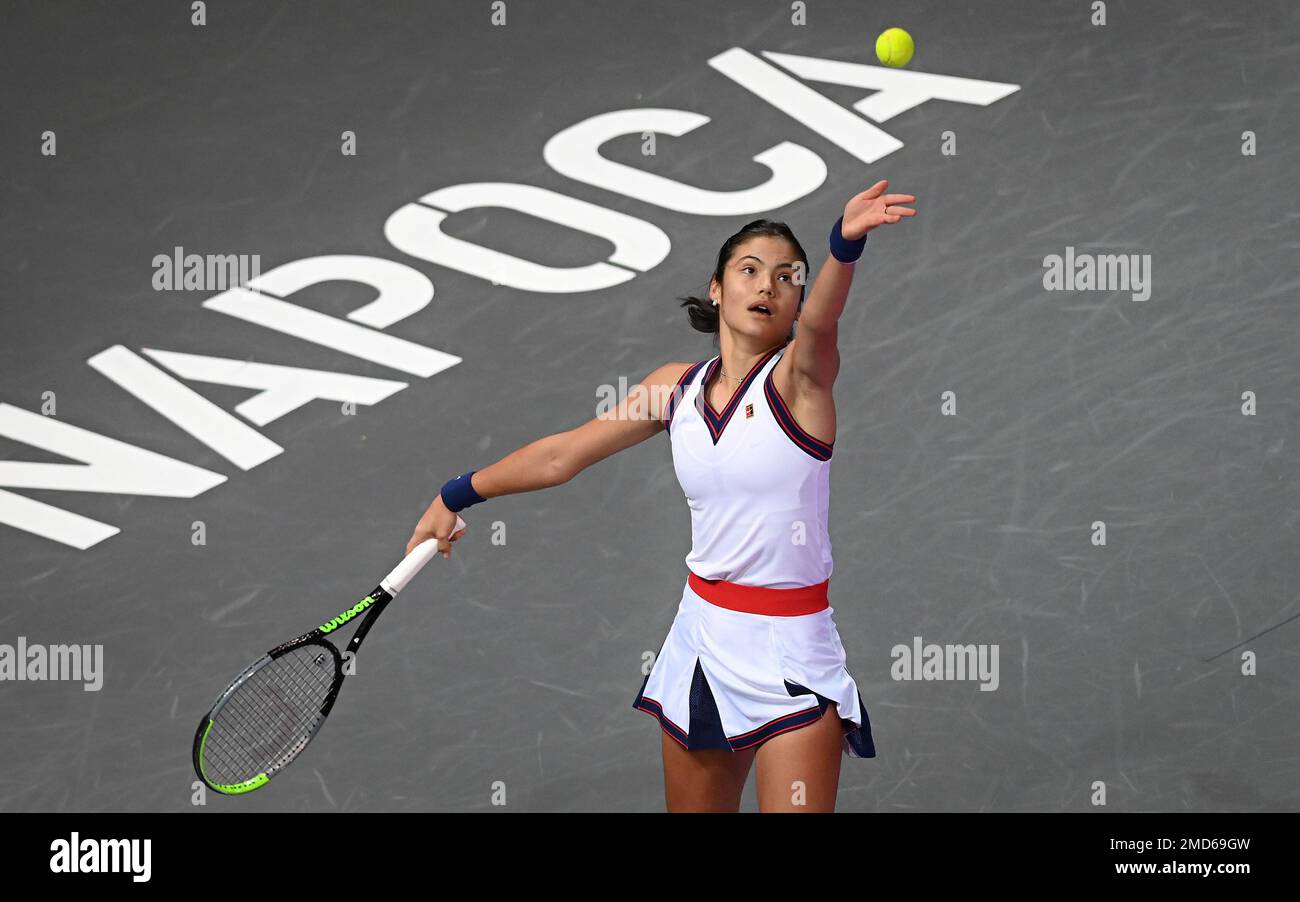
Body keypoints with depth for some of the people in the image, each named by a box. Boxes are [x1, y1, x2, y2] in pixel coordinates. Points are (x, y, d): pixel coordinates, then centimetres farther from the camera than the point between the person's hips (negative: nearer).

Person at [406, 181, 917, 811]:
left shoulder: (799, 376, -9)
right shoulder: (678, 385, 5)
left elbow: (821, 317, -32)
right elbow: (562, 454, 15)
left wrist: (846, 243, -53)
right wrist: (454, 497, 20)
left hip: (793, 653, -5)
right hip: (703, 636, 5)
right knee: (691, 808, 12)